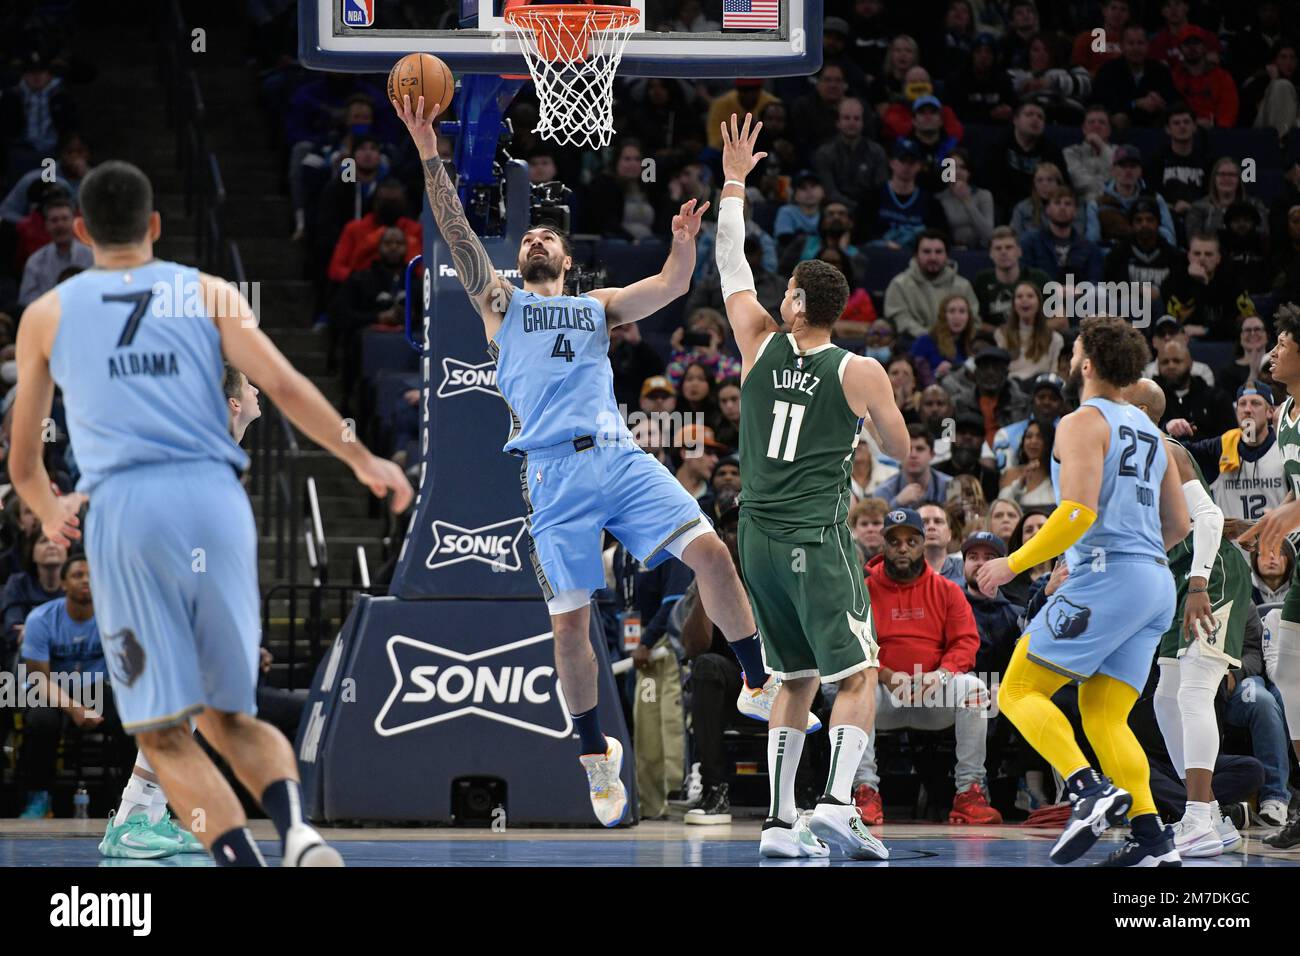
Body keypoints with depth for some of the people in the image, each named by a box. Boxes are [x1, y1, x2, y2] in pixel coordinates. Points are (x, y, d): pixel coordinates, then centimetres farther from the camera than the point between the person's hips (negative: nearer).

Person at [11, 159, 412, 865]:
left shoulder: (47, 315, 17)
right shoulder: (208, 293, 15)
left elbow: (22, 464, 24)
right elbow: (283, 385, 0)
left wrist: (49, 512, 43)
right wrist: (360, 458, 3)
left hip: (124, 509, -1)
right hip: (215, 497, 2)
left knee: (165, 734, 1)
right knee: (230, 716, 14)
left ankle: (247, 868, -19)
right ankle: (296, 829, -14)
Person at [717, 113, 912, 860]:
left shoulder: (760, 349, 3)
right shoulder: (860, 373, -4)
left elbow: (732, 268, 17)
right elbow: (902, 449, 9)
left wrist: (735, 184, 25)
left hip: (760, 538, 4)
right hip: (818, 538, -4)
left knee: (796, 683, 14)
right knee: (858, 677, -5)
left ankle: (781, 820, 8)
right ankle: (837, 804, -24)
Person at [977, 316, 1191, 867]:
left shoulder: (1082, 424, -4)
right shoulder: (1148, 430, 22)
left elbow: (1080, 512, -17)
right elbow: (1178, 524, 23)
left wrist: (1014, 563, -9)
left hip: (1107, 575, -8)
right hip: (1156, 582, 8)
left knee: (1019, 691, -4)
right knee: (1102, 718, 7)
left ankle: (1092, 791, -23)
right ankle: (1152, 837, -7)